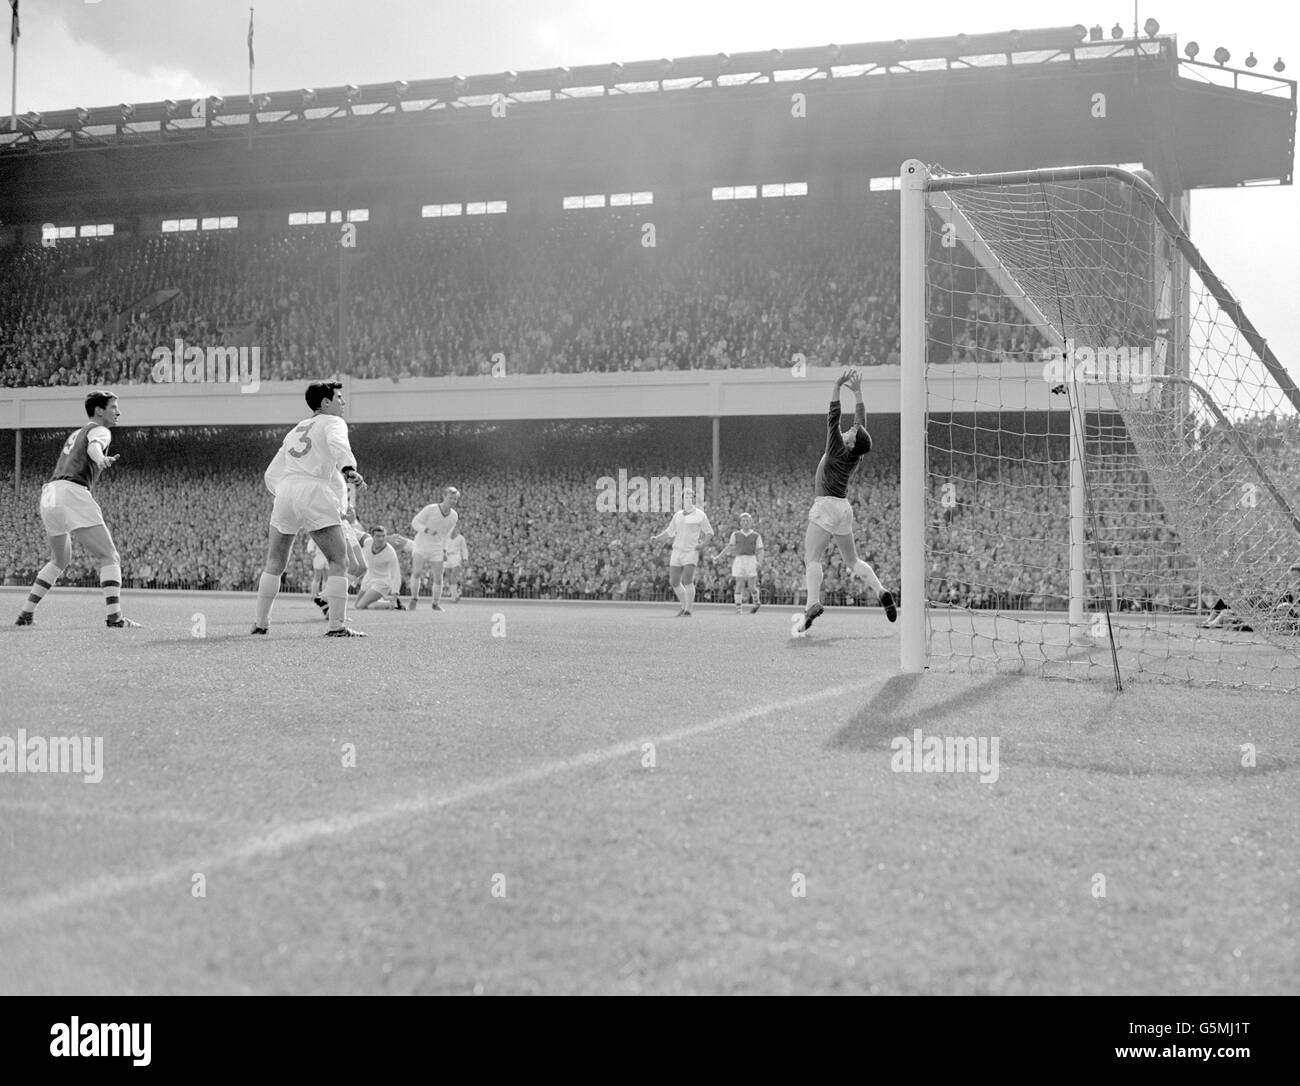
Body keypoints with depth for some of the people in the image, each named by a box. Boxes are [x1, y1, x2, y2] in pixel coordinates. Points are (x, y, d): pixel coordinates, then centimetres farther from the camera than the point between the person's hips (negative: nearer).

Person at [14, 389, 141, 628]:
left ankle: (25, 615, 24)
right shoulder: (99, 430, 5)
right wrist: (101, 459, -40)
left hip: (48, 495, 9)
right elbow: (93, 446, -19)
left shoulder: (76, 434, 31)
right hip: (71, 494, -9)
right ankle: (114, 617, -23)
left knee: (60, 561, 26)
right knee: (110, 558, -9)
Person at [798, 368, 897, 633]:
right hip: (844, 509, 8)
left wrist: (838, 387, -13)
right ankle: (881, 592, 5)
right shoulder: (855, 455, 6)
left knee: (811, 559, -14)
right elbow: (861, 421, 15)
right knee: (852, 560, 18)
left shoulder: (838, 450, -10)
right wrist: (857, 392, 16)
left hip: (826, 505, -8)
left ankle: (813, 604, -31)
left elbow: (833, 418, -14)